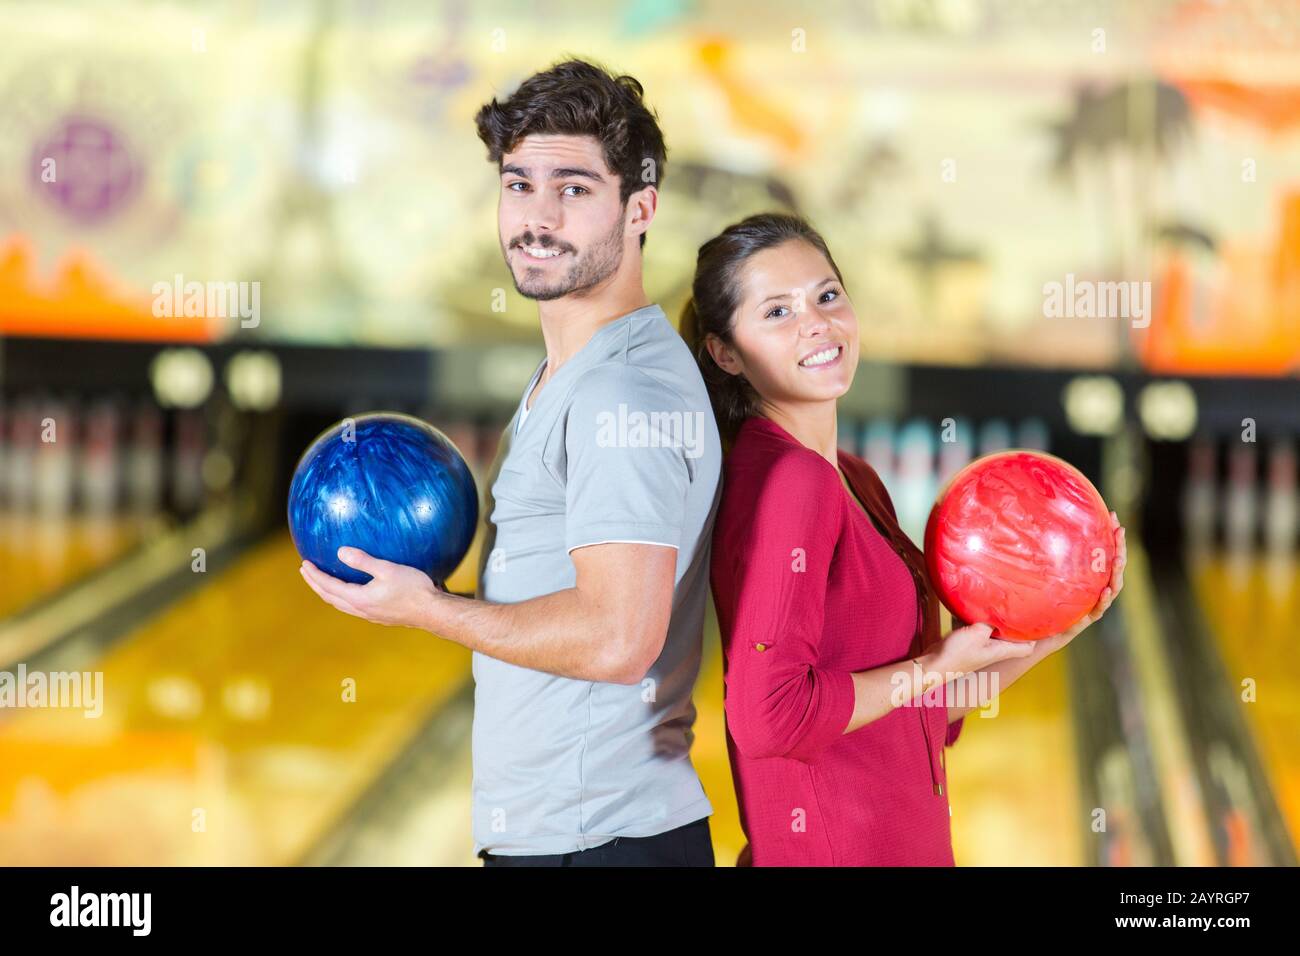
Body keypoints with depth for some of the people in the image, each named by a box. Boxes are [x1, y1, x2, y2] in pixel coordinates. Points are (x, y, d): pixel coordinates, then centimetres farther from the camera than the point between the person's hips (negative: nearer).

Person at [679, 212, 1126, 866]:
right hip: (832, 852, -9)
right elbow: (771, 717, -24)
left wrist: (1052, 634, 5)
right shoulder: (785, 477, -17)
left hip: (907, 846, 9)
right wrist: (938, 666, -14)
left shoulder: (852, 479, 9)